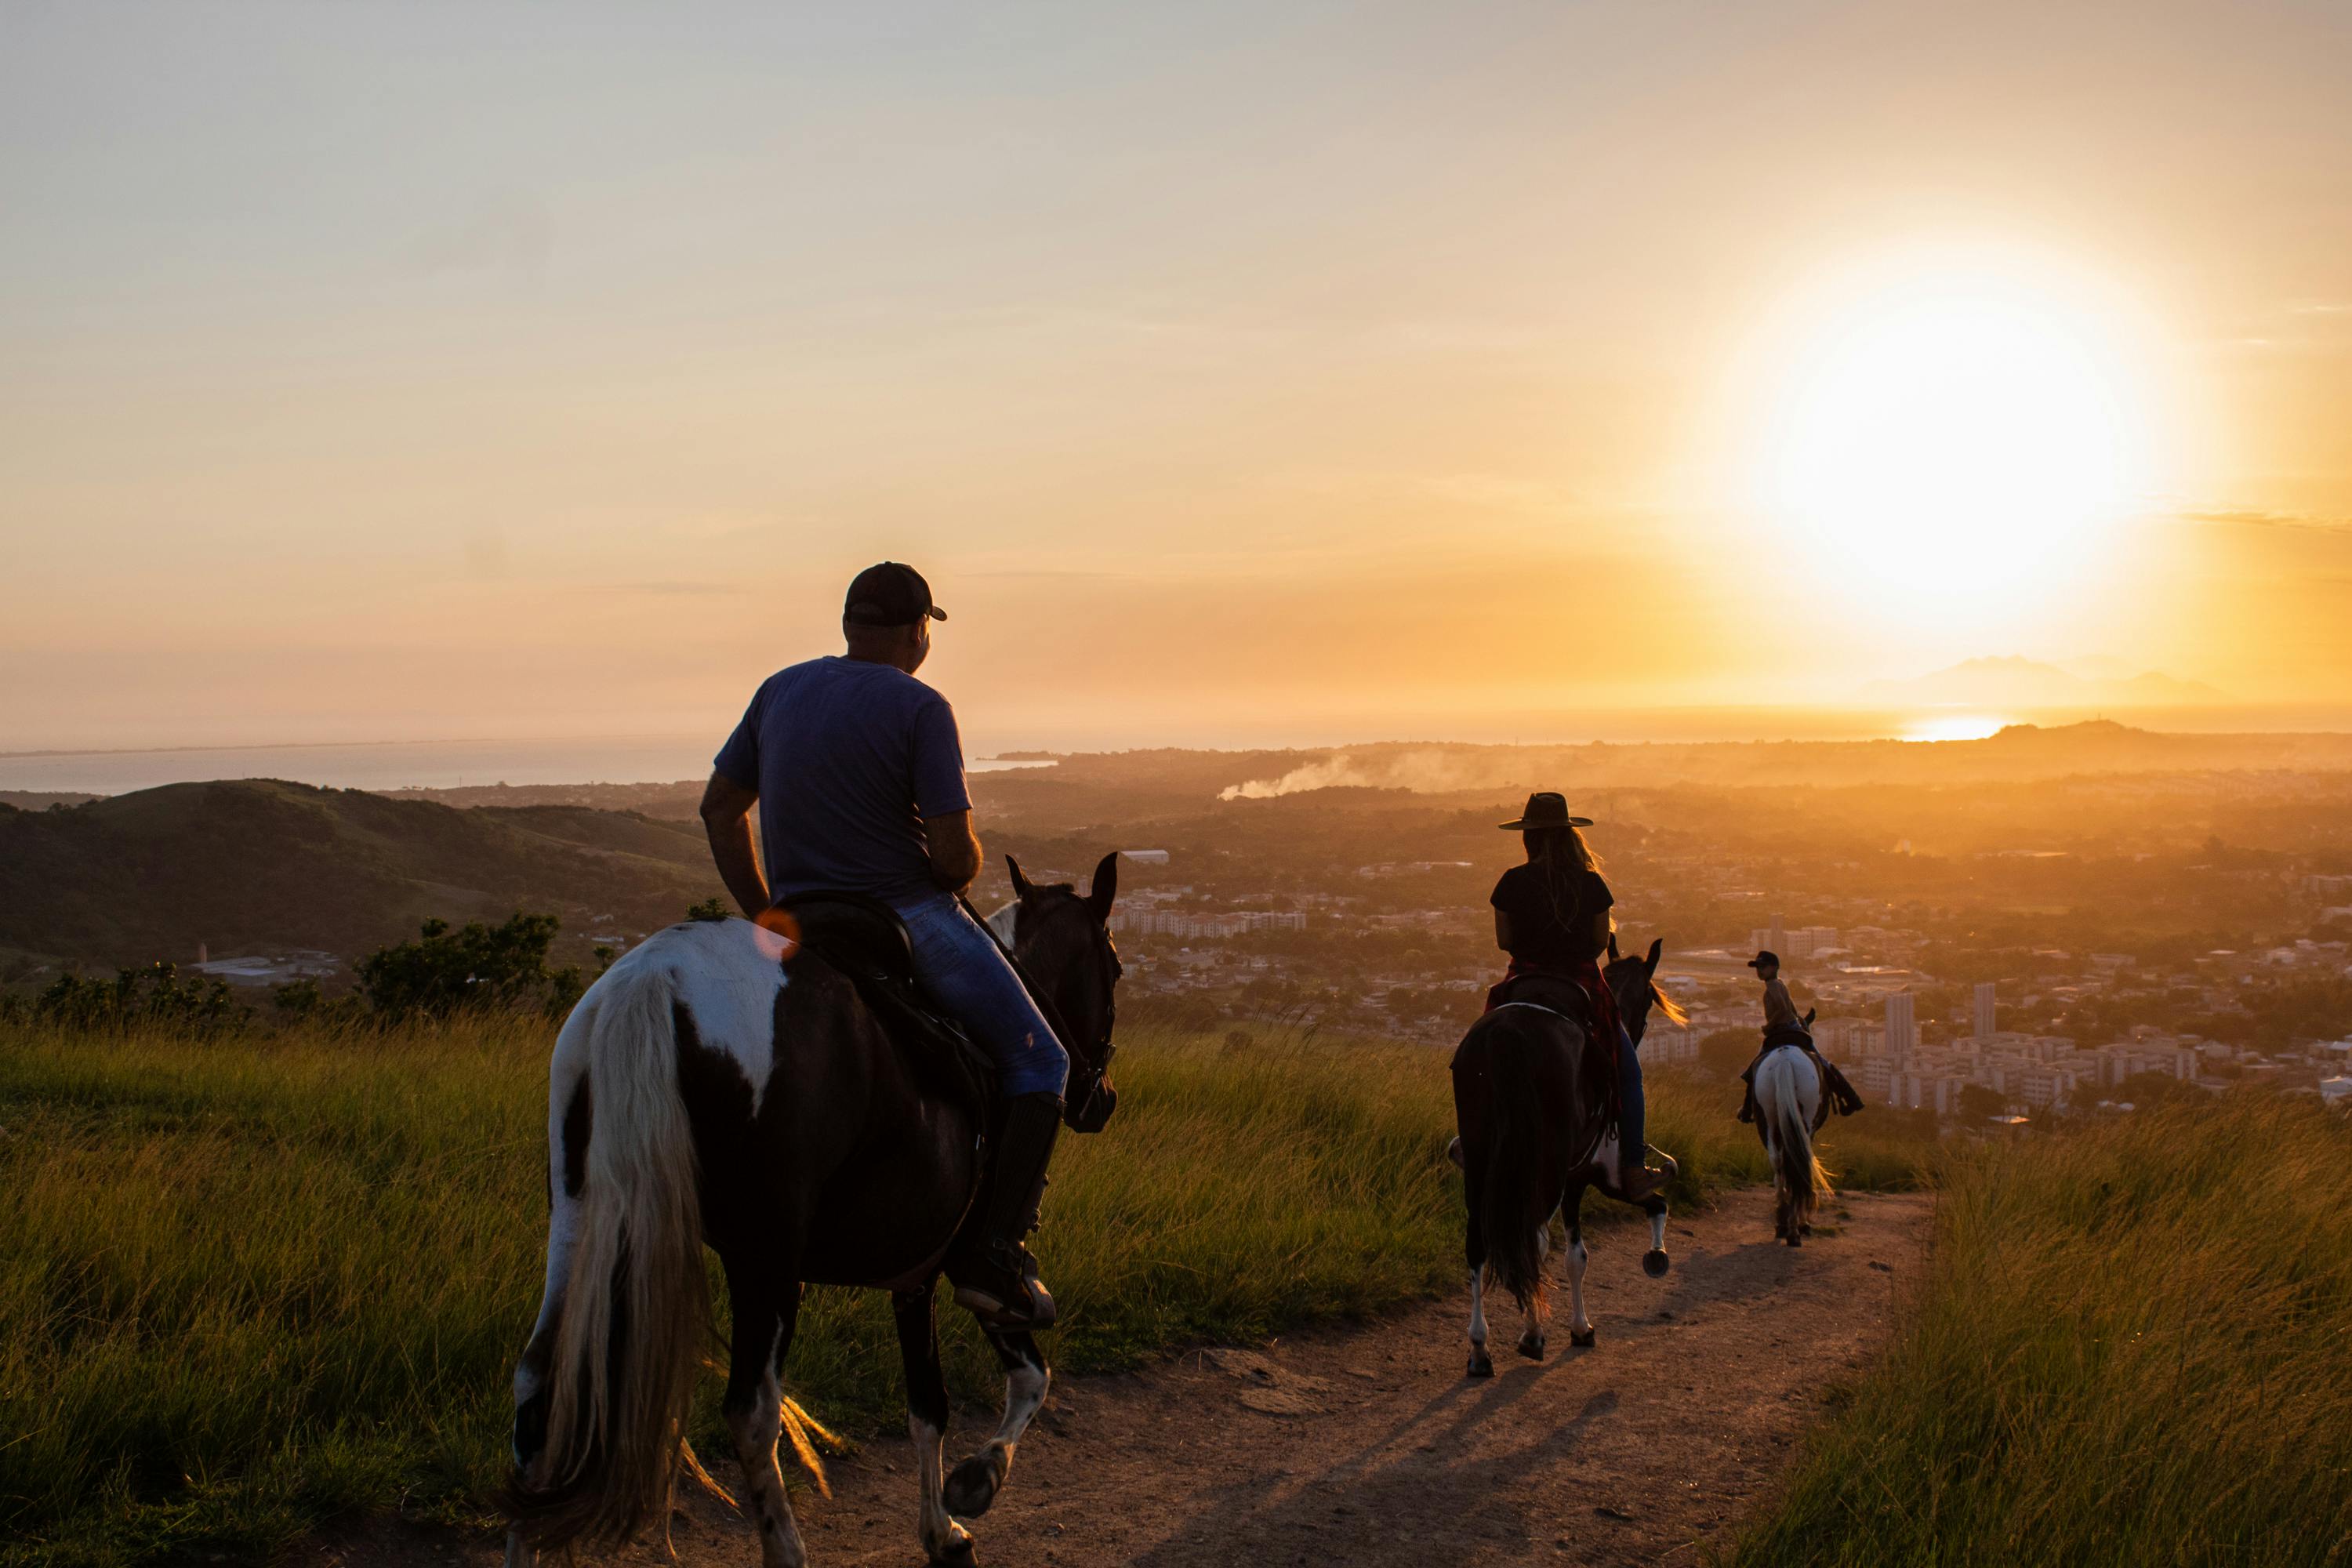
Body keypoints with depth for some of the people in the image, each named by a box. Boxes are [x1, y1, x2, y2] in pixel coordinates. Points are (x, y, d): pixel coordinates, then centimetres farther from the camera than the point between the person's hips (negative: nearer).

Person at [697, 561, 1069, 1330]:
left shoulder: (779, 690, 5)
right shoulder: (921, 707, -14)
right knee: (1038, 1063, 8)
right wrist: (959, 874, 5)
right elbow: (955, 854, -19)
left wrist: (764, 915, 15)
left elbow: (718, 810, 10)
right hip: (912, 922, -6)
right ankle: (993, 1255, -3)